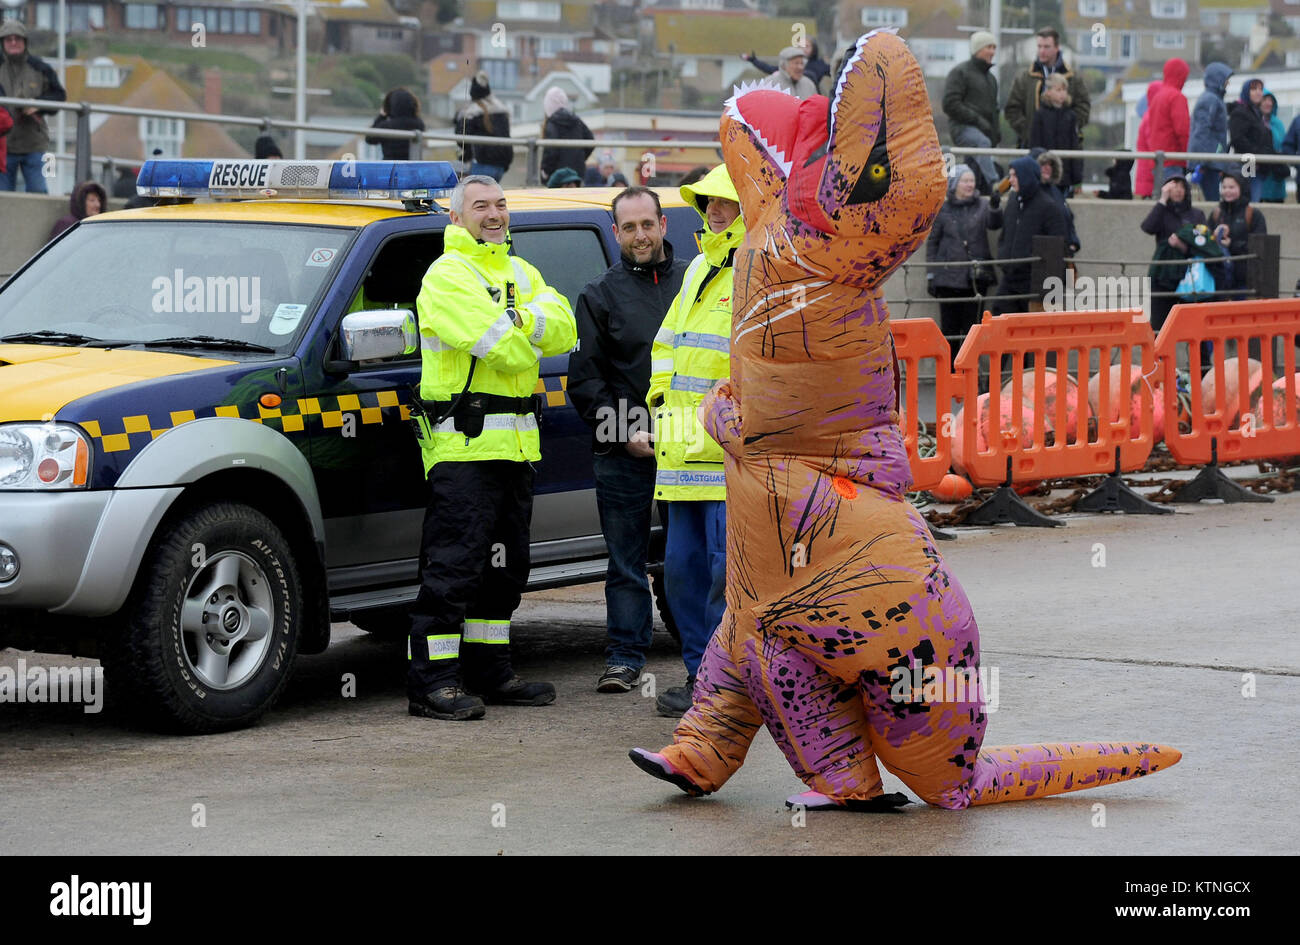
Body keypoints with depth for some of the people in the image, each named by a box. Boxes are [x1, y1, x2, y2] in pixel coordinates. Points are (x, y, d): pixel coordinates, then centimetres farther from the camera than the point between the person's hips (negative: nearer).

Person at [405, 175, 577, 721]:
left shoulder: (520, 273, 18)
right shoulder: (448, 275, -8)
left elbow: (563, 333, 3)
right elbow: (504, 348, -19)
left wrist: (523, 319, -13)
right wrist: (532, 335, 0)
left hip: (515, 443, 9)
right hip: (463, 442, -9)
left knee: (504, 564, 14)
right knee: (455, 563, -10)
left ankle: (489, 670, 22)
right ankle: (432, 681, -9)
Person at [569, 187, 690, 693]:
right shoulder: (600, 295, 7)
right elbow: (584, 377, 5)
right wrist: (623, 431, -7)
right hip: (625, 452, 0)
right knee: (626, 561, 5)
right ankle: (625, 657, 12)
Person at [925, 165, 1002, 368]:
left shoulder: (982, 205, 6)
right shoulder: (942, 210, 4)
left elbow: (994, 224, -11)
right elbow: (932, 242, 8)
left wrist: (995, 208, -32)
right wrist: (930, 274, 3)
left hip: (976, 276, 1)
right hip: (949, 276, -1)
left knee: (972, 326, 3)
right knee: (949, 326, 0)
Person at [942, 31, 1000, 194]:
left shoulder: (990, 77, 26)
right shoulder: (960, 72, -1)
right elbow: (950, 104, -11)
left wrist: (997, 130, 17)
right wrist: (976, 119, -16)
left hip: (985, 131, 9)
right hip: (963, 127, -9)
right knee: (982, 143, -38)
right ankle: (994, 185, -54)